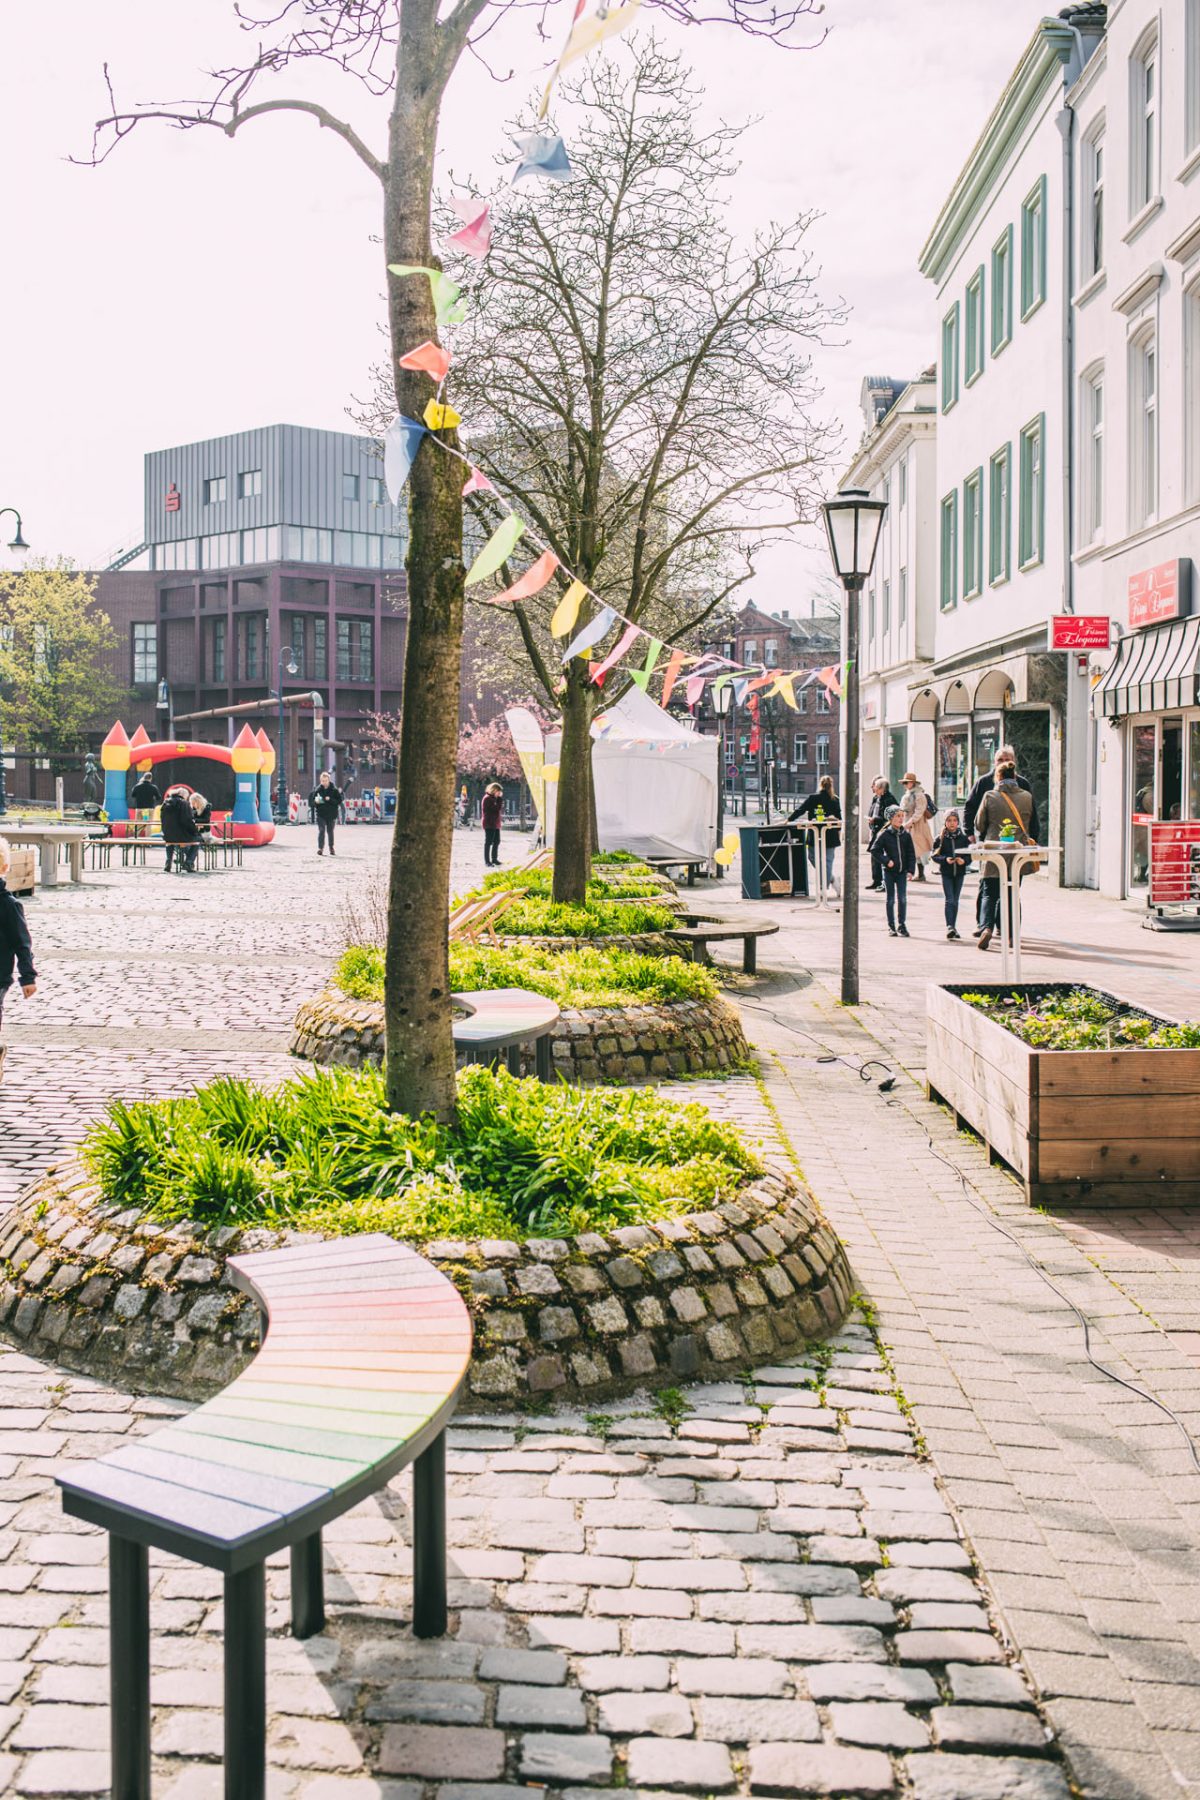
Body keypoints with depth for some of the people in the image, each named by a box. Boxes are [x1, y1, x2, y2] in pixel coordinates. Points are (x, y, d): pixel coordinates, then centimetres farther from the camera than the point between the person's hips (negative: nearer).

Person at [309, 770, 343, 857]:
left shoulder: (334, 790, -1)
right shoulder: (317, 790, 2)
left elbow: (339, 801, -5)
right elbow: (311, 802, 5)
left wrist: (330, 800, -19)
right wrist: (315, 801, -17)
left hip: (331, 814, 0)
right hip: (320, 814, 0)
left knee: (330, 831, 11)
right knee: (321, 830, -11)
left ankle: (331, 848, 27)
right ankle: (320, 848, -14)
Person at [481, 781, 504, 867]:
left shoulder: (493, 798, 16)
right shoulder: (487, 798, -15)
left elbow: (499, 808, 22)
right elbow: (497, 808, -21)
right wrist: (500, 798, -14)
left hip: (496, 824, 10)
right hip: (489, 824, -10)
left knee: (496, 842, 15)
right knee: (488, 842, -5)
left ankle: (494, 859, 25)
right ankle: (487, 861, -1)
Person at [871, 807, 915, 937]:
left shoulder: (906, 834, 4)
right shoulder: (884, 834, -5)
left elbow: (911, 854, 6)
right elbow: (874, 850, -5)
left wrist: (910, 870, -2)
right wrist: (886, 861, -13)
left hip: (902, 872, 2)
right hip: (888, 872, -2)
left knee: (902, 899, -2)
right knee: (891, 899, 4)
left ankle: (902, 925, 8)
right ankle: (891, 926, 12)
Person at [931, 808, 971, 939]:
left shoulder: (964, 838, 1)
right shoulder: (941, 838, -2)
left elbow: (970, 855, 2)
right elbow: (934, 855, -3)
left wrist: (964, 861, -17)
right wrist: (945, 859, -18)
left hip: (959, 872, 2)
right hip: (946, 873, -2)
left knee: (955, 901, 9)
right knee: (949, 900, -9)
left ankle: (953, 927, 17)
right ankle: (949, 926, -12)